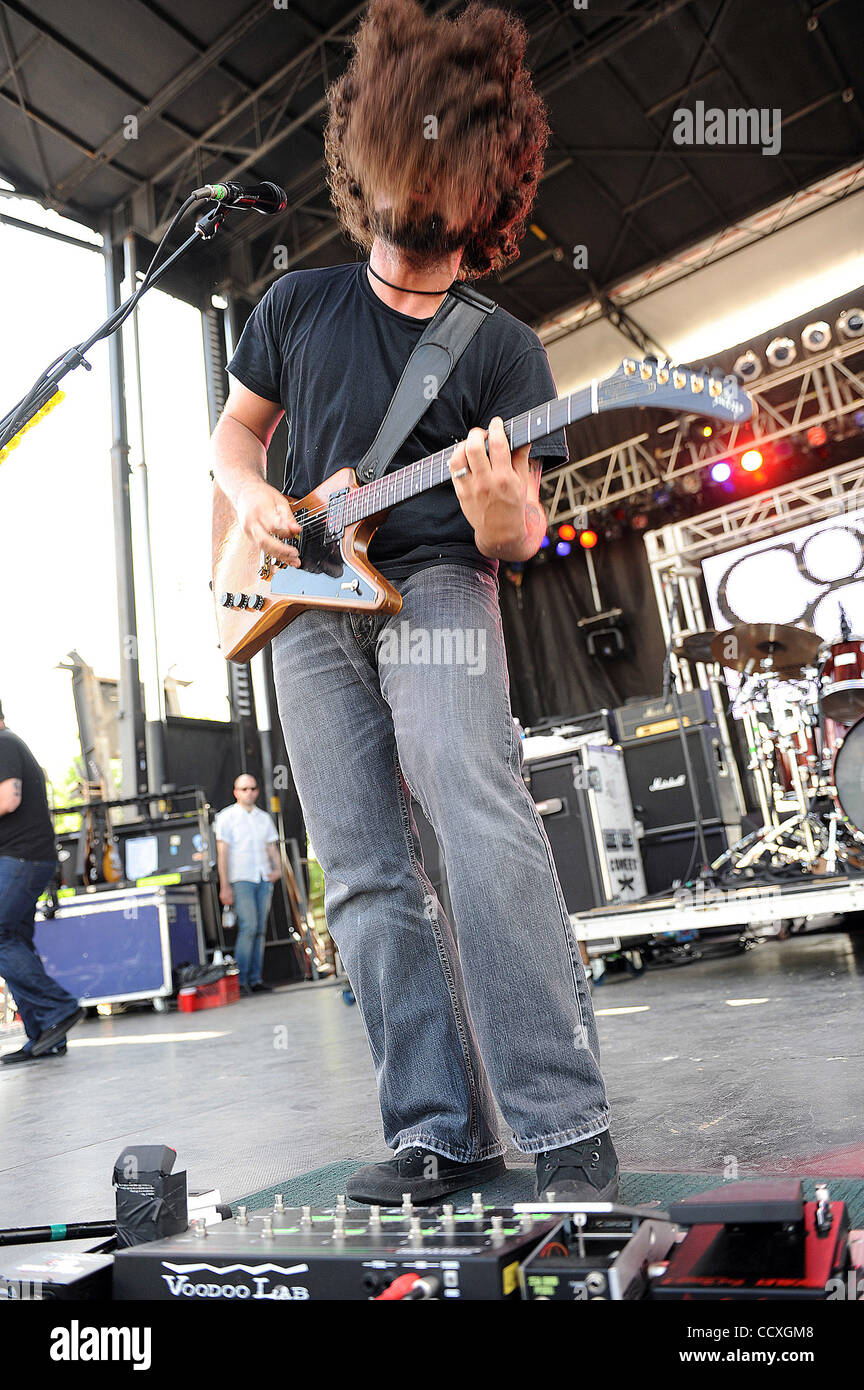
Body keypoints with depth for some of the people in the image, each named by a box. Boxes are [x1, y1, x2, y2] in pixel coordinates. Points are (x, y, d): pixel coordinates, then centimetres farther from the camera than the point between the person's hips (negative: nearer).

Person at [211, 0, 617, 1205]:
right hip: (307, 602, 4)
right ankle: (443, 1134, 2)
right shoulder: (299, 305, 16)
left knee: (485, 821, -26)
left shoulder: (505, 348, 5)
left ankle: (567, 1131, -16)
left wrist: (501, 507, -23)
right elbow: (235, 428, 23)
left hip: (434, 584, -3)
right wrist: (251, 497, 1)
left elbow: (517, 535, 1)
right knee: (364, 876, -5)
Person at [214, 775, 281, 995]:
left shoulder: (264, 817, 17)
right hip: (241, 880, -5)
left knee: (260, 930, 3)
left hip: (264, 880, 5)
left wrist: (277, 868, 0)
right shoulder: (226, 817, 2)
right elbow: (222, 853, -3)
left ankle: (255, 979, 9)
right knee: (248, 927, -14)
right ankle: (240, 980, -7)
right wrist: (225, 886, -9)